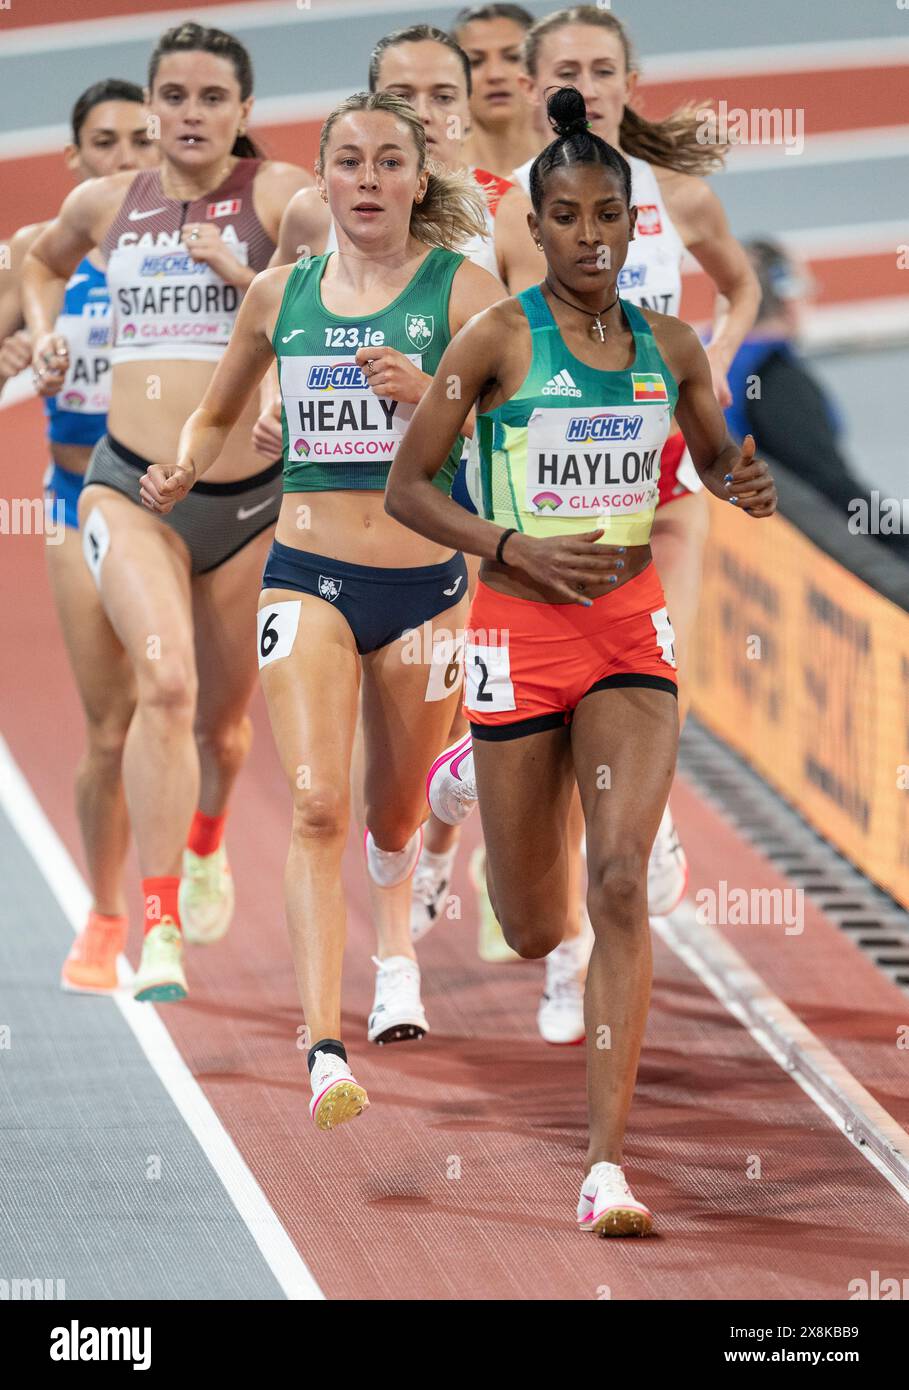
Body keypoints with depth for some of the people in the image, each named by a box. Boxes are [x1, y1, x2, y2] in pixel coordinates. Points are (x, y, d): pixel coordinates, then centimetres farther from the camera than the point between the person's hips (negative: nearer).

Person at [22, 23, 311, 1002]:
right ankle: (159, 928, -23)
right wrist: (44, 333, 14)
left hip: (255, 497, 0)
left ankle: (206, 841, 51)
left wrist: (245, 278, -21)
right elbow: (42, 261, 31)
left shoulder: (279, 195, -3)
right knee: (164, 681, -23)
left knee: (222, 712, 16)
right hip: (131, 485, 0)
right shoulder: (107, 203, 8)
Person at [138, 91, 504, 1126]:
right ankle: (324, 1048, -24)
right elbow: (218, 412, 21)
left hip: (424, 583, 0)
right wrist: (182, 470, 1)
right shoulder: (280, 295, 7)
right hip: (307, 574, 0)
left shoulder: (461, 290, -2)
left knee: (394, 808, 15)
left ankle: (394, 939, 52)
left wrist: (430, 393, -26)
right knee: (315, 803, -17)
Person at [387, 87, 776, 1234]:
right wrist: (518, 549, -19)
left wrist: (742, 487, -4)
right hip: (521, 632, -2)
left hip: (632, 634, 2)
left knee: (620, 882, -17)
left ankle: (606, 1165, -17)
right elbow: (404, 489, -5)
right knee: (534, 935, 8)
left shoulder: (668, 348, 4)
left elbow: (717, 464, 20)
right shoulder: (497, 341, -8)